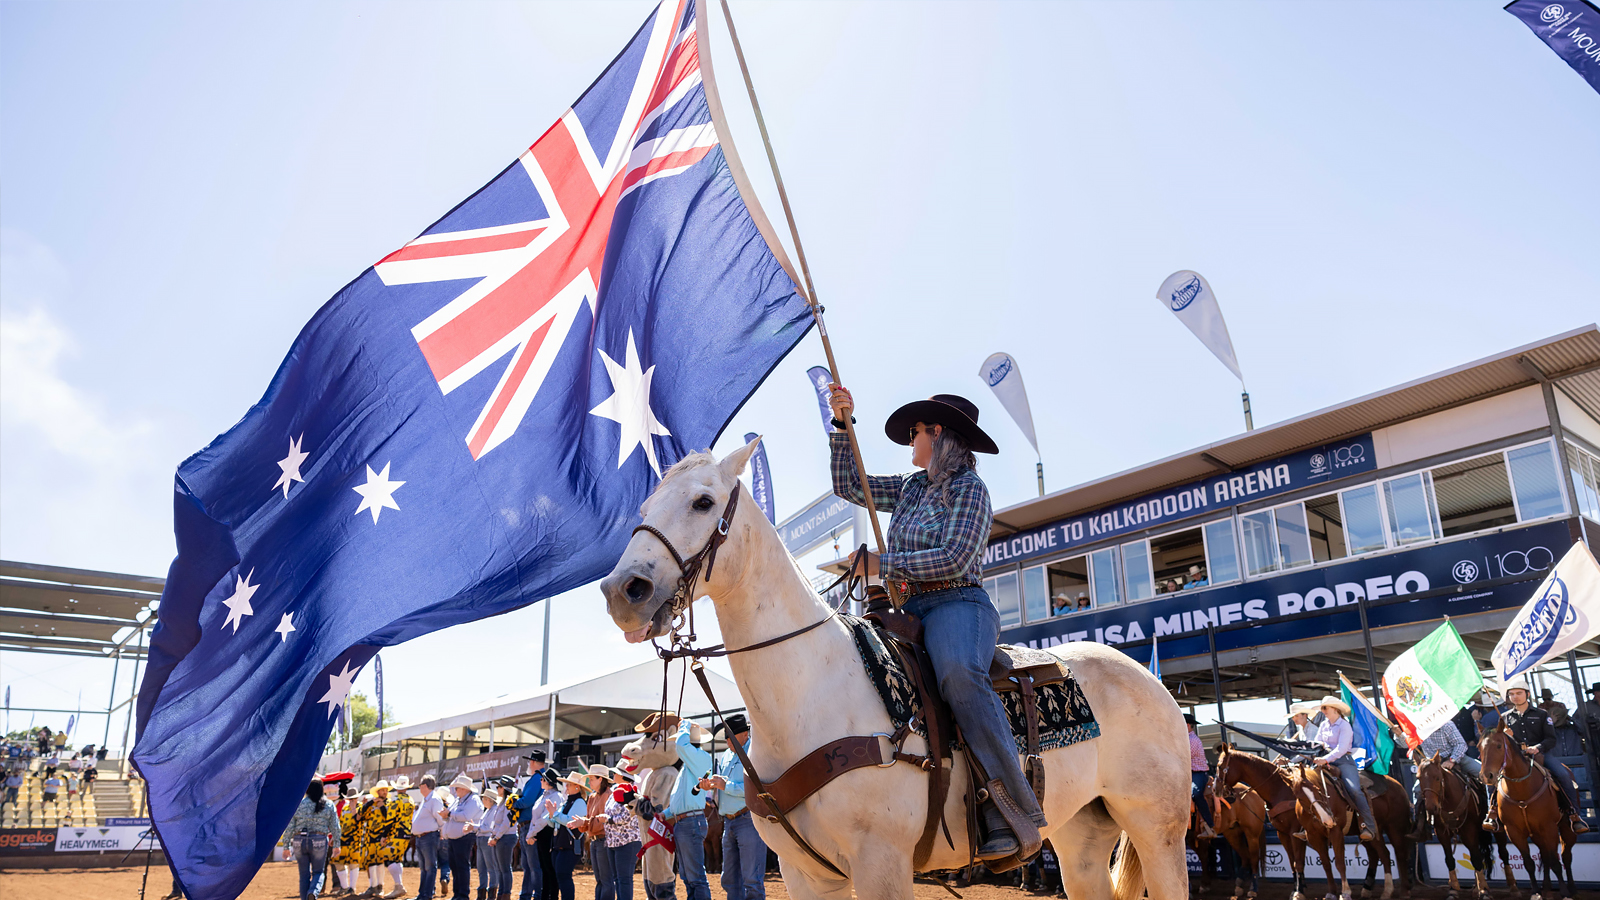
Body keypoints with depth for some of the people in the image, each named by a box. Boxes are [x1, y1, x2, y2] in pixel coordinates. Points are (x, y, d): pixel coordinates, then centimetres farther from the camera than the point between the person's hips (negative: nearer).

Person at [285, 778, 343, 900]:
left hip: (299, 841, 1)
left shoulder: (297, 805, 0)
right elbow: (335, 827, 3)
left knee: (304, 874, 14)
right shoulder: (329, 805, 1)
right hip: (319, 841, -1)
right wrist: (336, 844, 11)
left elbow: (289, 827, 0)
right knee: (318, 872, 11)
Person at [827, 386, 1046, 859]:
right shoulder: (911, 487, 21)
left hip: (957, 606, -8)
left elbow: (955, 559, -13)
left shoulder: (969, 489, -1)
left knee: (958, 673, -39)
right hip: (909, 610, 8)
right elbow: (849, 486, 24)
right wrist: (843, 423, 16)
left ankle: (1016, 809, -35)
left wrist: (885, 564, -10)